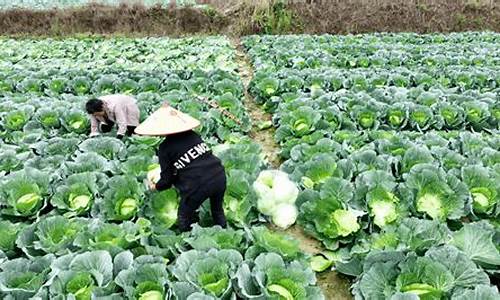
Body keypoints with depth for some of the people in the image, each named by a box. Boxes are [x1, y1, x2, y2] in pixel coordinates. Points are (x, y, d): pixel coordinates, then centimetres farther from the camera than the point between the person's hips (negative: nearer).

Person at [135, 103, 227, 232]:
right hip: (219, 175, 5)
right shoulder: (192, 134, 11)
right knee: (218, 211, 30)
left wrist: (155, 186, 25)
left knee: (184, 218, 21)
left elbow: (167, 181, 3)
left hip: (197, 185, -5)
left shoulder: (165, 148, -1)